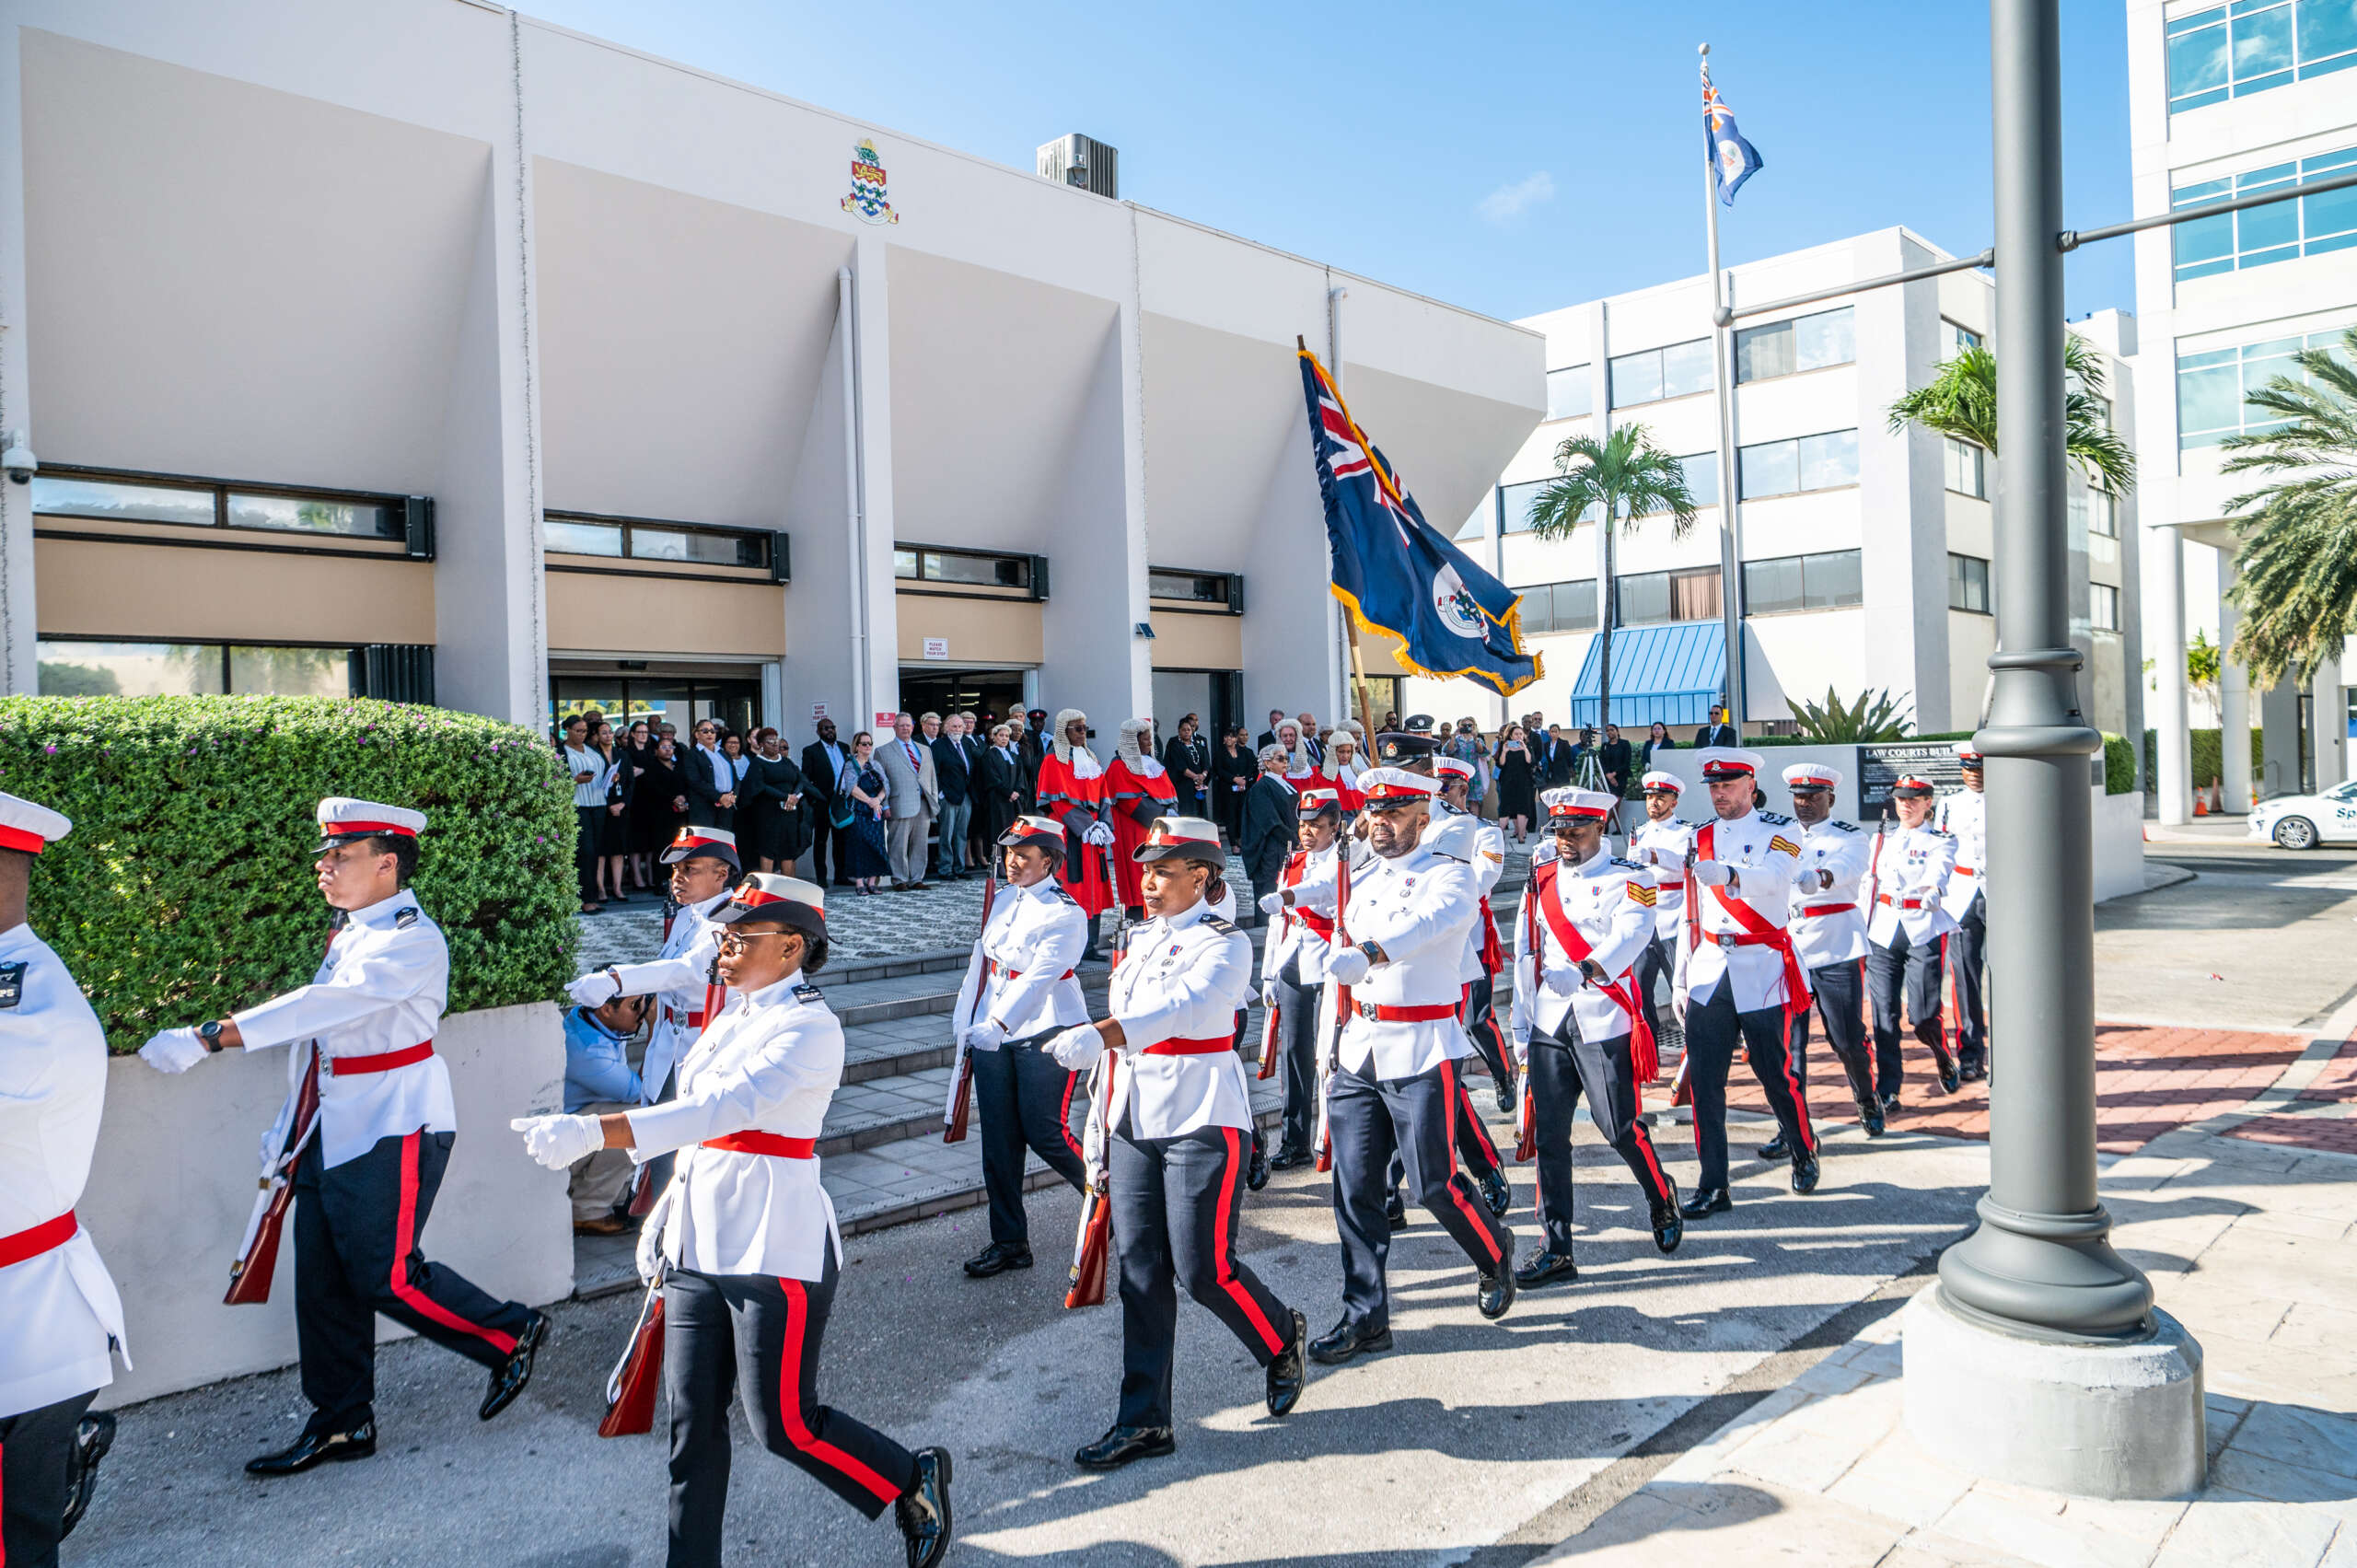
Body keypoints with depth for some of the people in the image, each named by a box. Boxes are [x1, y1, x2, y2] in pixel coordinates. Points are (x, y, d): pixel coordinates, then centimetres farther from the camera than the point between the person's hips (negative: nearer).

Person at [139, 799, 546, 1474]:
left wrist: (205, 1037, -31)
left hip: (393, 1131, -9)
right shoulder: (349, 932, 13)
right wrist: (290, 1125, 20)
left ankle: (511, 1335, 15)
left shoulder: (413, 940, -17)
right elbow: (318, 1028, 19)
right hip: (332, 1133, 9)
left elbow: (324, 1006, -28)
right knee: (322, 1282, 11)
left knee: (387, 1277, -6)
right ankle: (341, 1423, 24)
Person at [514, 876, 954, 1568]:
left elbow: (722, 1108, -30)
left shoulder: (809, 1029, -17)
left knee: (784, 1425, 2)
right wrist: (663, 1213, 13)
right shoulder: (733, 1015, 11)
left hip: (775, 1251, -8)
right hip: (699, 1246, 8)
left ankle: (913, 1479, 24)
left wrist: (593, 1133, -37)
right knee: (693, 1424, 11)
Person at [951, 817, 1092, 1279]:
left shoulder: (1066, 914, -12)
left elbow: (1040, 976, -24)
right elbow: (981, 960, 18)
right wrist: (965, 1021, 15)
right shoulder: (1003, 900, 11)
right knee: (999, 1141, 7)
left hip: (1045, 1033, -7)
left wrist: (997, 1024, -34)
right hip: (991, 1035, 7)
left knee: (1044, 1132, -4)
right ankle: (1009, 1242, 19)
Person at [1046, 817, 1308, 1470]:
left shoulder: (1224, 944, -9)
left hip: (1202, 1122, -6)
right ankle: (1143, 1421, 16)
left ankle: (1283, 1339, 27)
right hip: (1135, 1124, 7)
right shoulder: (1141, 937, 14)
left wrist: (1099, 1036, -43)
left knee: (1202, 1269, -4)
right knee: (1140, 1272, 6)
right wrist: (1100, 1128, 17)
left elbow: (1183, 1006, -29)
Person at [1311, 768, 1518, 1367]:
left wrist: (1367, 952, -48)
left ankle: (1495, 1254, 30)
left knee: (1434, 1184, -1)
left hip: (1422, 1053, -6)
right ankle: (1366, 1317, 15)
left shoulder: (1450, 877, -6)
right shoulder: (1358, 881, 14)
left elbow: (1426, 924, -30)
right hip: (1357, 1053, 6)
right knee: (1354, 1187, 4)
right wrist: (1332, 1054, 17)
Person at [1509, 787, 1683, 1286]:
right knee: (1548, 1135, 2)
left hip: (1605, 1024, -4)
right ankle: (1557, 1252, 9)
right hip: (1548, 1027, 4)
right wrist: (1522, 1031, 12)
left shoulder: (1628, 879, 0)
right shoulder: (1539, 881, 13)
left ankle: (1662, 1197, 32)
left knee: (1619, 1126, 0)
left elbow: (1632, 932, -19)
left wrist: (1591, 968, -38)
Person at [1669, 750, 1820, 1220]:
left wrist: (1724, 874, -45)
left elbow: (1772, 878, -25)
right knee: (1703, 1080, -1)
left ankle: (1804, 1154, 33)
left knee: (1775, 1072, 5)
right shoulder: (1701, 837, 12)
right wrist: (1680, 980, 11)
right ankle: (1712, 1186, 6)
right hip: (1708, 971, 4)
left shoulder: (1780, 831, -2)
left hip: (1761, 971, -4)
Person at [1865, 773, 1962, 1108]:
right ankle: (1886, 1092, 2)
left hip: (1924, 934, -3)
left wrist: (1933, 889, -43)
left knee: (1923, 1014, -5)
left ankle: (1945, 1062, 28)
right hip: (1883, 935, 3)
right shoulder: (1883, 840, 16)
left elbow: (1939, 871, -20)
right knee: (1884, 1013, -4)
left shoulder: (1940, 842, 3)